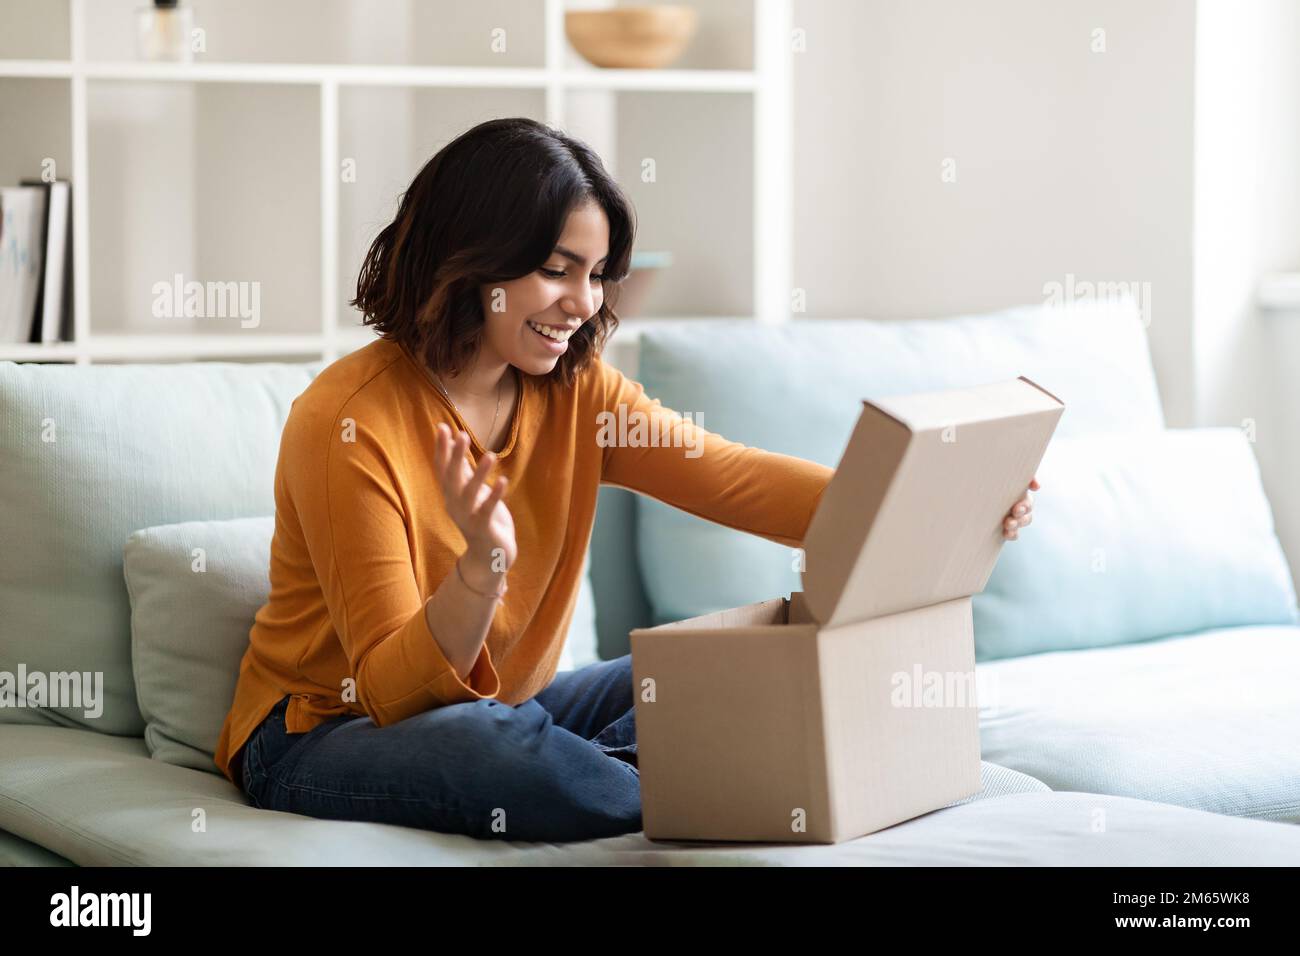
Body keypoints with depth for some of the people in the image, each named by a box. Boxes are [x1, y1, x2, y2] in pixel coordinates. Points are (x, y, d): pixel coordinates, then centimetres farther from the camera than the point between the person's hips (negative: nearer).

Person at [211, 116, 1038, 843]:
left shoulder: (576, 391, 0)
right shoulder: (346, 421, -21)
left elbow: (730, 478, -14)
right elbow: (391, 687, -22)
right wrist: (483, 569, -41)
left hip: (504, 708, 7)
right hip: (328, 734, -7)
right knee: (483, 740, -38)